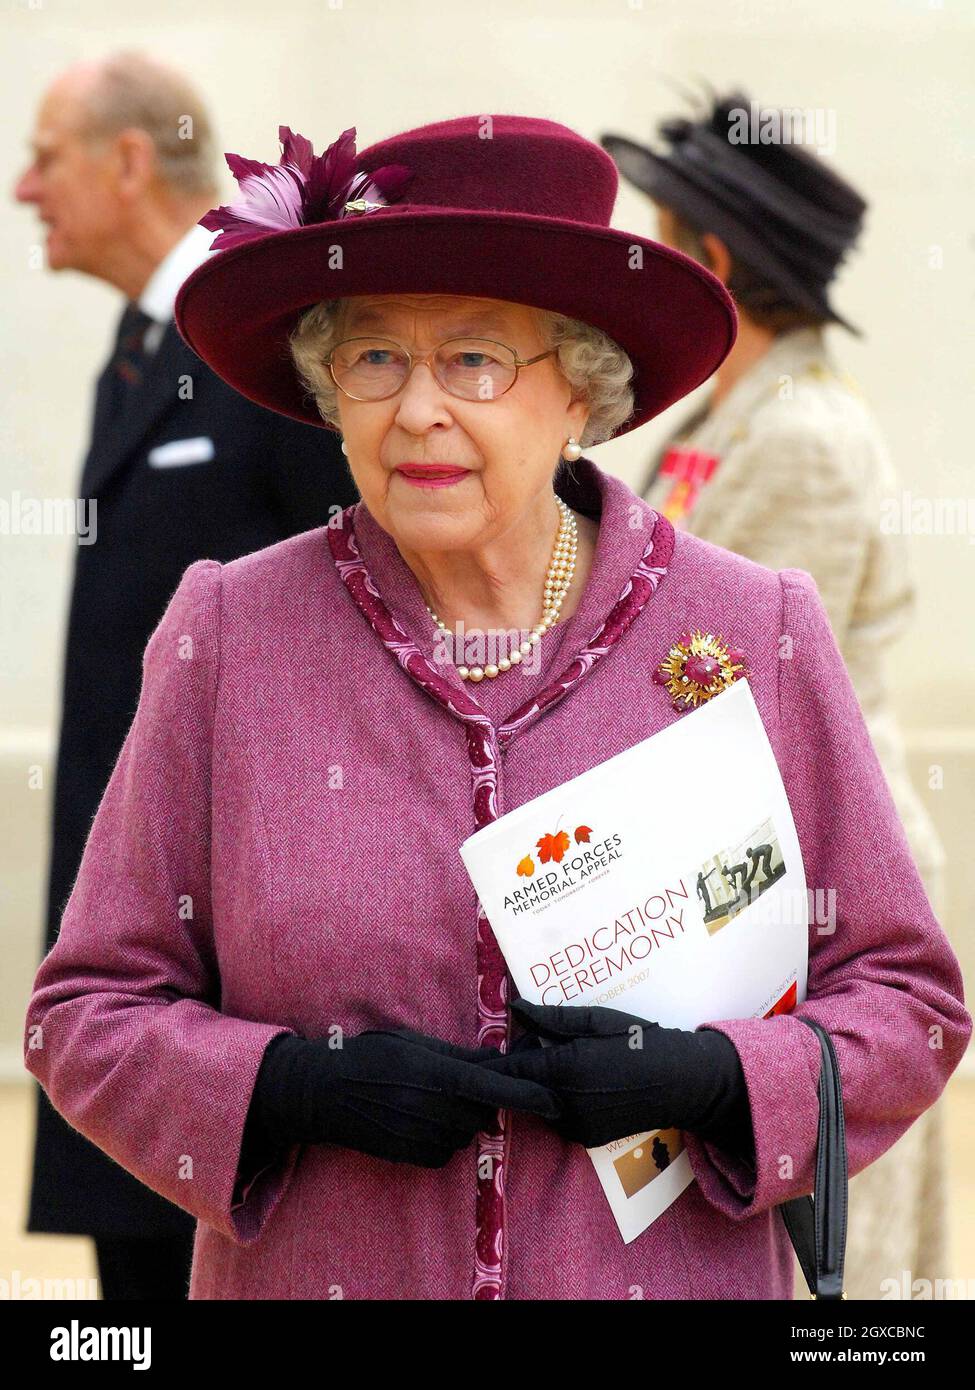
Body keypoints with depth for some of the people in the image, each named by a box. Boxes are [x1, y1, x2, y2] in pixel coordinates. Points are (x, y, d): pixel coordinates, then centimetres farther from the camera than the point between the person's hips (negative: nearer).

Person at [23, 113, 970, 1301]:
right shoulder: (226, 636, -4)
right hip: (308, 1281, 0)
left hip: (671, 1274, 0)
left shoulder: (757, 634, -4)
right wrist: (297, 1088, -18)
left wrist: (712, 1079, -16)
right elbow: (87, 1013, -1)